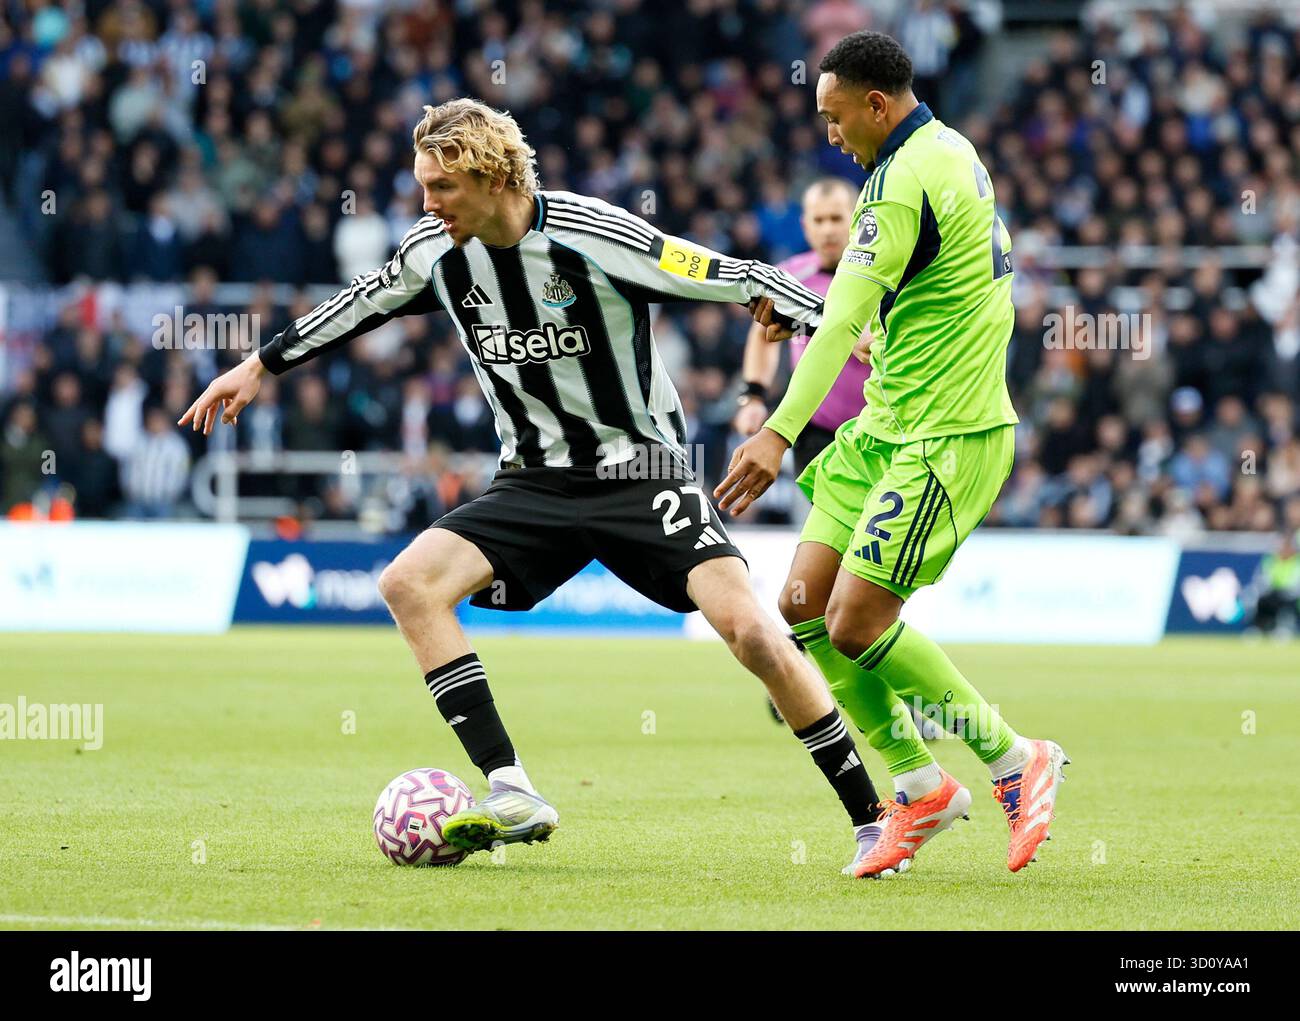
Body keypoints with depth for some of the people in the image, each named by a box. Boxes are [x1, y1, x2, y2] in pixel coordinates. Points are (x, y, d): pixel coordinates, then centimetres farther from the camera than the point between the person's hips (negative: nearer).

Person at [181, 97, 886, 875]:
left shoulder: (591, 236, -20)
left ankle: (872, 817, -9)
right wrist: (262, 365, 24)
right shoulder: (438, 252, -3)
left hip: (643, 470, -5)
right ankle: (512, 794, -17)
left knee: (747, 627, -22)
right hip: (538, 482, 6)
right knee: (409, 583, -16)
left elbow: (739, 283, -16)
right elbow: (361, 304, 18)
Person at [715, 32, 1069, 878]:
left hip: (945, 437, -10)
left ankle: (1014, 761, 1)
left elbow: (844, 318, -28)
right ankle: (920, 784, 12)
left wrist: (780, 433, -33)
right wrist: (885, 343, 25)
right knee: (805, 603, 3)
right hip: (887, 427, 10)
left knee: (856, 624, -14)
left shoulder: (906, 181, -19)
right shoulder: (951, 151, 12)